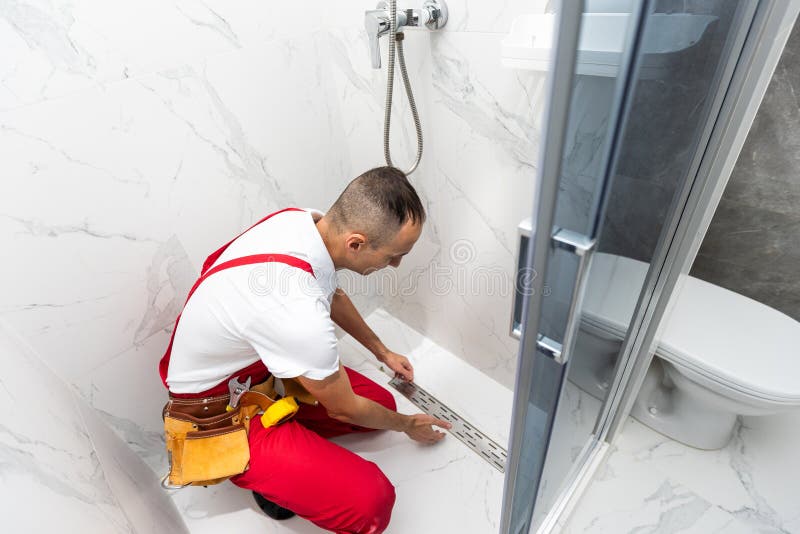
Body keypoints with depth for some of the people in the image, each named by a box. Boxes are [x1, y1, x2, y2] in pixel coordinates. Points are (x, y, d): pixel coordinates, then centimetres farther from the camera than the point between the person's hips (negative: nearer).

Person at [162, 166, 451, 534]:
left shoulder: (303, 220, -16)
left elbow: (333, 295, 7)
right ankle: (267, 474, 5)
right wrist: (408, 425, 1)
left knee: (381, 402, 8)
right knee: (370, 501, -21)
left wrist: (382, 352, 17)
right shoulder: (299, 315, -40)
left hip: (251, 361, 8)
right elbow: (343, 409, -19)